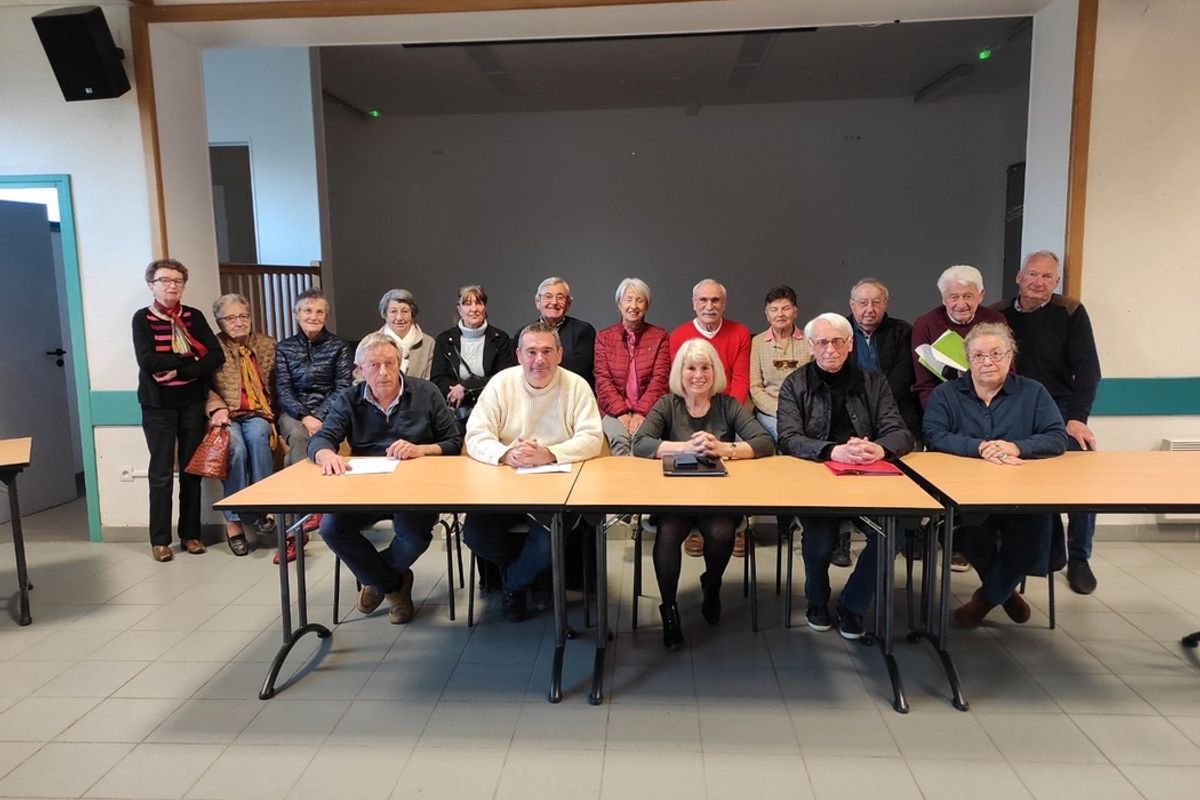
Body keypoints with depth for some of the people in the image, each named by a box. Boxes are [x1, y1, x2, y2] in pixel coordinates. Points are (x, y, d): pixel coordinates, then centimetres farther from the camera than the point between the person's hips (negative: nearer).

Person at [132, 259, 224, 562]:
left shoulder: (194, 316, 7)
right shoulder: (143, 318, 0)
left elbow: (217, 356, -5)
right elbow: (147, 360, -15)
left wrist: (178, 370, -15)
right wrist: (192, 359, -12)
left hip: (193, 402, 2)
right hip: (158, 405, -2)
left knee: (192, 469, 6)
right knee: (161, 472, 1)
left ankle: (190, 534, 16)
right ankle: (160, 539, 10)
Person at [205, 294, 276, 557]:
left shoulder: (267, 344, 15)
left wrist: (270, 408, -3)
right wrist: (217, 407, -17)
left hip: (258, 413, 2)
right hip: (227, 414, -1)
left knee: (257, 436, -33)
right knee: (236, 447, -31)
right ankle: (234, 520, -22)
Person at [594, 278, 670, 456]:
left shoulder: (659, 336, 10)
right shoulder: (604, 337, 12)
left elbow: (659, 380, 1)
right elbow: (602, 380, 3)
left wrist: (641, 413, -12)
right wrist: (621, 412, -10)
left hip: (648, 409, 0)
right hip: (614, 409, 1)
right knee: (619, 438, -30)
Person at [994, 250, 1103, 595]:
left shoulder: (1070, 313, -1)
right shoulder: (998, 315, 4)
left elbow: (1087, 369, -6)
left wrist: (1077, 418, -17)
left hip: (1059, 408, -1)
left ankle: (1078, 559, -2)